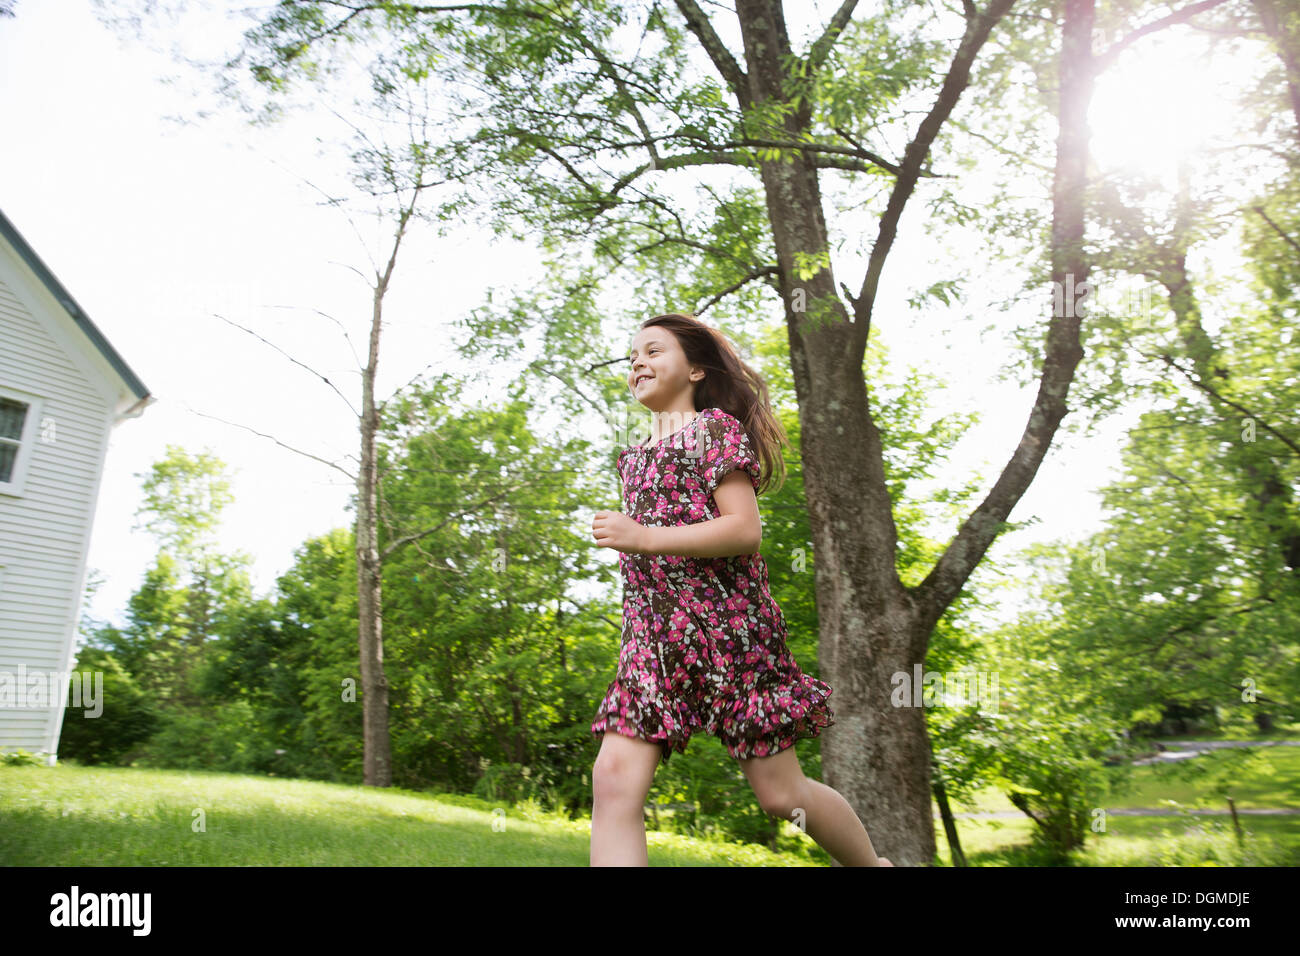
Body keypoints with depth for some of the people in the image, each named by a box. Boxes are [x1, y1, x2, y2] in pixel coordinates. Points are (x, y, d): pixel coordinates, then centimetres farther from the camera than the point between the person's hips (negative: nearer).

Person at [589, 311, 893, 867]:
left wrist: (642, 538, -20)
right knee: (613, 780, -10)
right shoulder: (636, 454, 21)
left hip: (725, 627, -6)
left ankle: (874, 863, 34)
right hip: (653, 637, 7)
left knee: (780, 793, 4)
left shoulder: (716, 427, -1)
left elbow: (746, 529, -14)